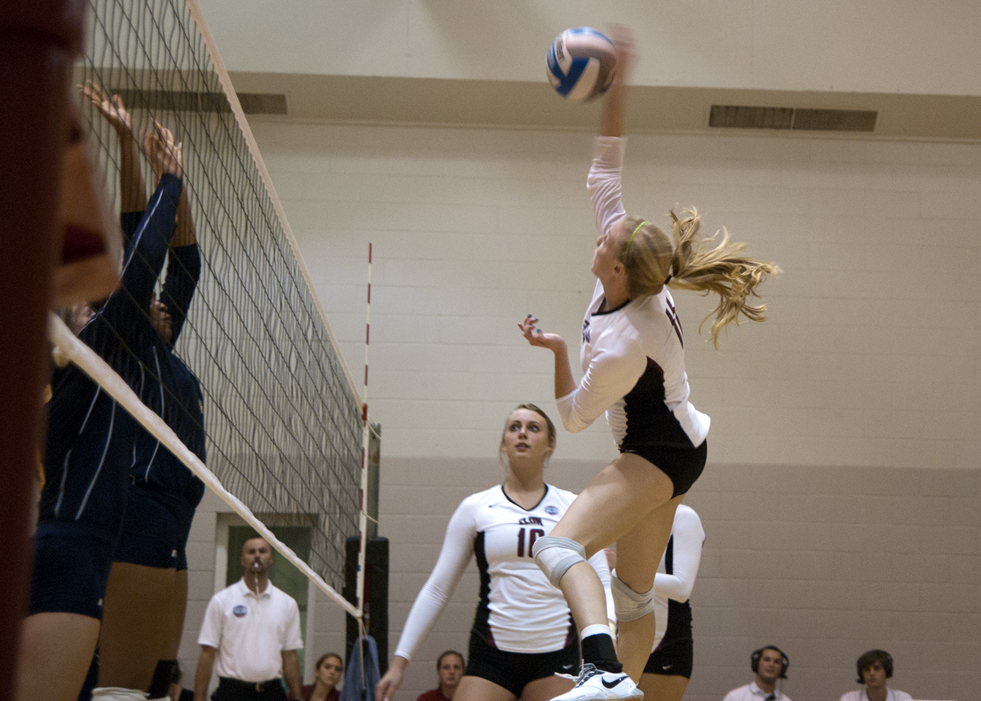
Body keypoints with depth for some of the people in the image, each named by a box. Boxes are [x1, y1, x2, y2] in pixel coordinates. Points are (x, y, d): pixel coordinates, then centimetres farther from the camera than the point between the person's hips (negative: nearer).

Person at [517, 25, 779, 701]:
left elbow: (574, 414, -13)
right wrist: (617, 85, -6)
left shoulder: (621, 347, -30)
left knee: (560, 546, -25)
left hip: (658, 456, -10)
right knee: (634, 594, 12)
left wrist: (556, 350, -7)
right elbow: (605, 175, -3)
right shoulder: (641, 275, -9)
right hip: (672, 448, 10)